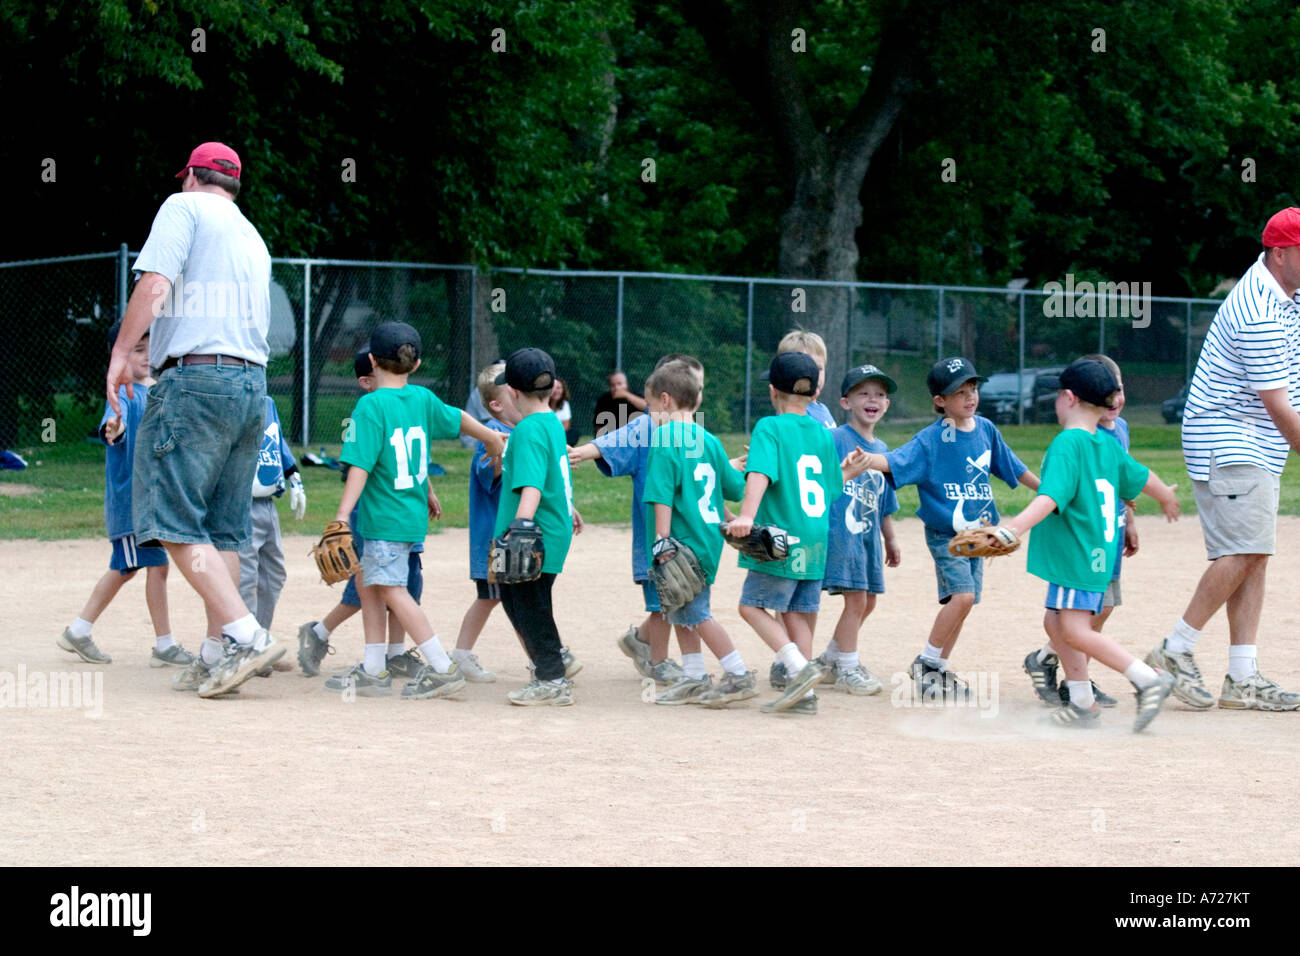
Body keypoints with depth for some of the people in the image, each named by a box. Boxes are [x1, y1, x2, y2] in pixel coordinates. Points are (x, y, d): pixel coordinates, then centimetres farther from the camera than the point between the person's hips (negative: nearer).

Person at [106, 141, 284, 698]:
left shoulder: (185, 207, 2)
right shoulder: (253, 238, 23)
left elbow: (156, 282, -11)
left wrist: (121, 352, -8)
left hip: (196, 380, -8)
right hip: (254, 385, 8)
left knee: (173, 520, -9)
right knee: (221, 531, 9)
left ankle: (245, 634, -21)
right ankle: (217, 657, 4)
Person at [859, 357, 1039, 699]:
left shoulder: (985, 430, 6)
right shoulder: (930, 439, -12)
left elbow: (1012, 467, 20)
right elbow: (892, 461, -24)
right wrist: (862, 459, -44)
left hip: (977, 533, 6)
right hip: (945, 533, -6)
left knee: (961, 602, 7)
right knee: (962, 595, -19)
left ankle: (938, 671, 19)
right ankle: (925, 663, -6)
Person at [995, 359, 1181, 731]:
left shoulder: (1066, 444, -14)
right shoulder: (1109, 446, 13)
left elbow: (1050, 496, -29)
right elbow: (1141, 476, 30)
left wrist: (1015, 527, -40)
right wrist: (1166, 496, 51)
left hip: (1077, 556, -10)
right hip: (1097, 555, 10)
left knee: (1077, 632, -13)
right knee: (1056, 623, 17)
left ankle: (1149, 678, -17)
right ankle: (1083, 703, 20)